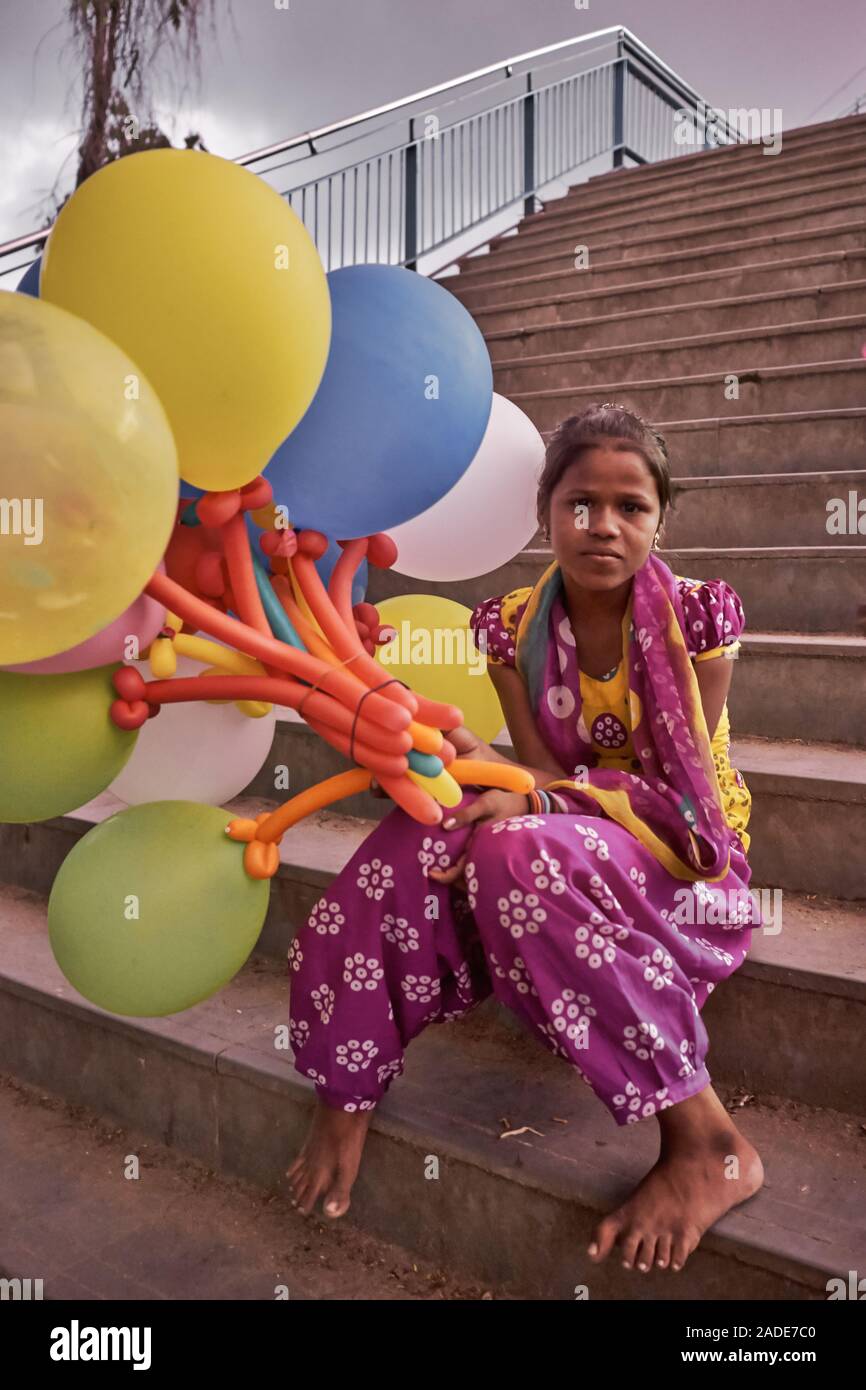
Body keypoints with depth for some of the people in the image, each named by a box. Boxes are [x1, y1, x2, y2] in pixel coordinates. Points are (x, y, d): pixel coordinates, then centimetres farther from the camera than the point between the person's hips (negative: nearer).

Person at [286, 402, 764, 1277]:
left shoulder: (696, 617, -11)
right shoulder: (514, 628, -3)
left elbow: (676, 789, -16)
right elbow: (544, 774, -9)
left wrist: (534, 793, -32)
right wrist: (482, 766, -34)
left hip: (684, 857, -3)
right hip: (561, 849, 3)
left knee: (522, 854, -36)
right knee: (421, 840, -27)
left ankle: (705, 1142, -27)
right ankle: (347, 1089, -13)